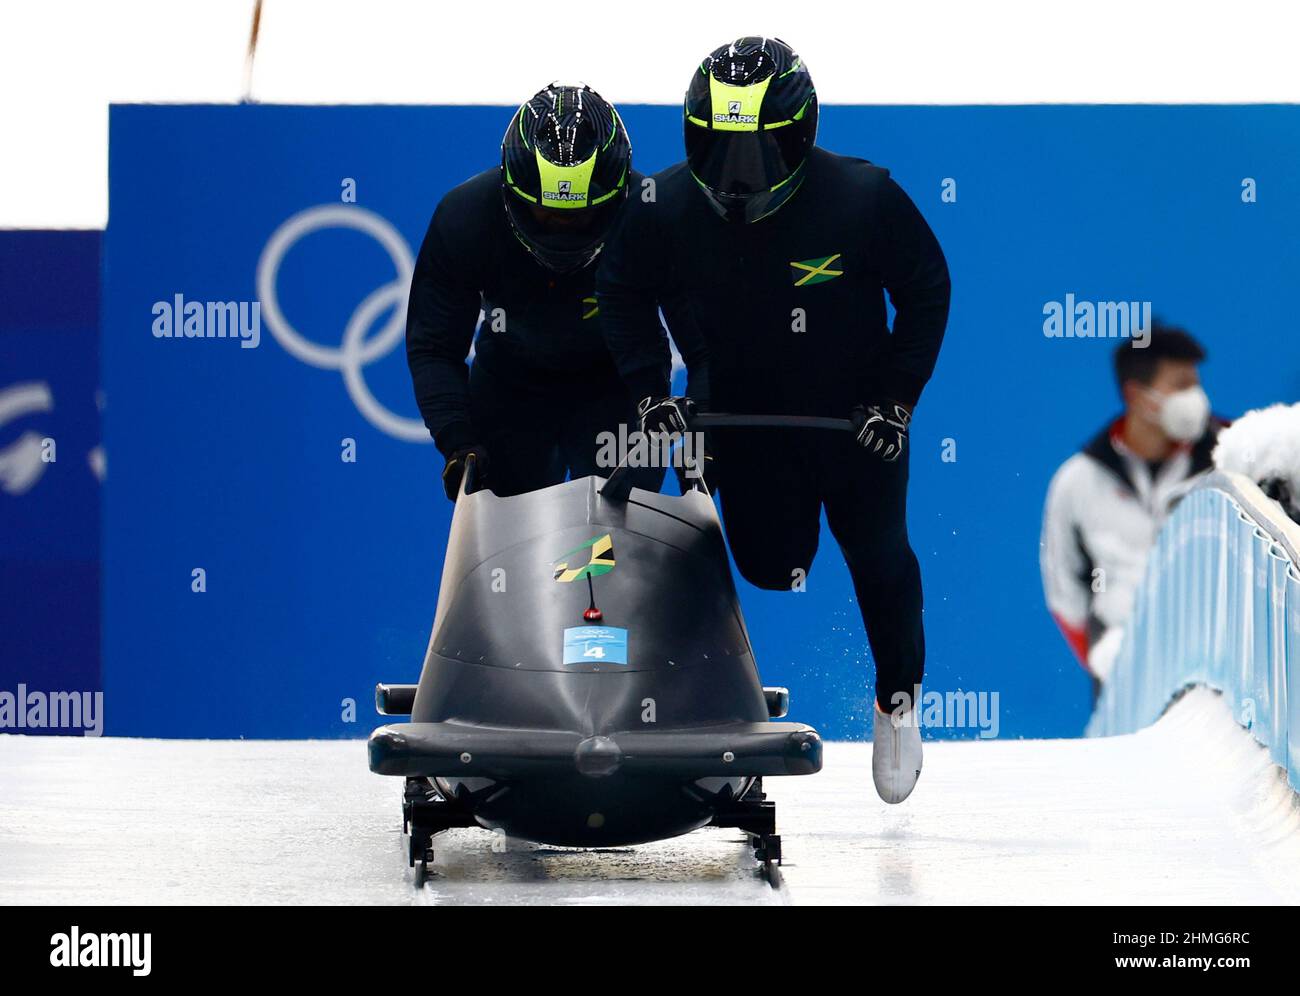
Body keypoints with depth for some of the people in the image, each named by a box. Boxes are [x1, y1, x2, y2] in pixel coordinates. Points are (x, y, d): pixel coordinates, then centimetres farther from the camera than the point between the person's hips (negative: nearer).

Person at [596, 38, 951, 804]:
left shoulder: (863, 198, -23)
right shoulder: (665, 209, -18)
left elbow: (927, 290, -8)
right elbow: (623, 293, 1)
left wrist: (898, 396, -12)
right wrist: (649, 389, -7)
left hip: (855, 420, -1)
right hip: (743, 419, 1)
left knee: (880, 560, 3)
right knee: (769, 567, -2)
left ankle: (898, 699, 25)